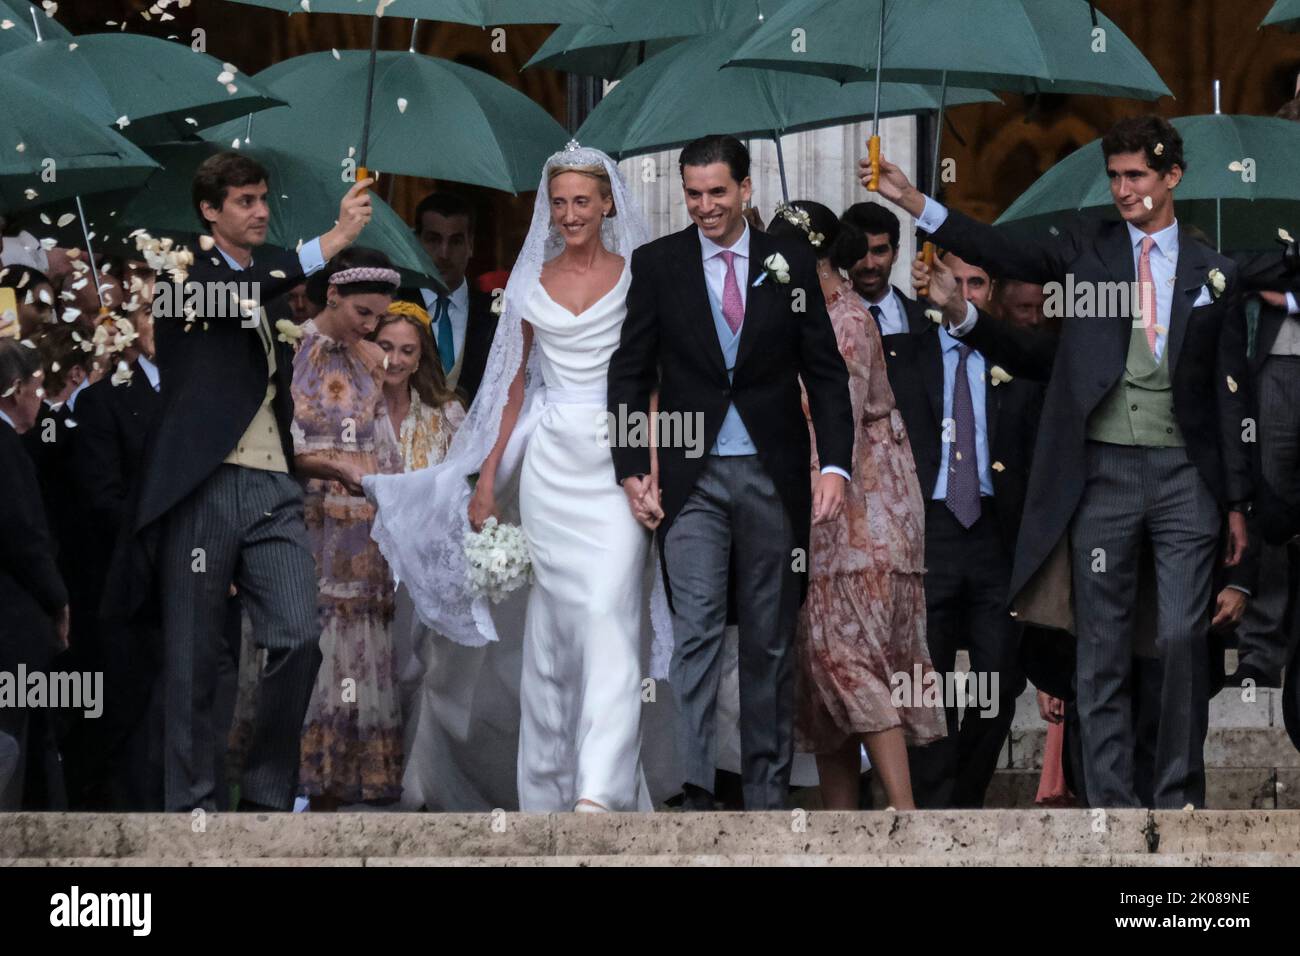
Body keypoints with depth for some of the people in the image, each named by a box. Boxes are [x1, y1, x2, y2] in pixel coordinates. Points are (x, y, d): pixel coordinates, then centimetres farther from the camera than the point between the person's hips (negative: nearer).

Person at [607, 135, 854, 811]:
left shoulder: (791, 265, 4)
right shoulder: (656, 265, 2)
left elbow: (825, 373, 5)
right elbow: (630, 374, 5)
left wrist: (835, 465, -6)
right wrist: (632, 471, -4)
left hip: (774, 475, 1)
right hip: (692, 476, -1)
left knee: (771, 640, 7)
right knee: (695, 630, -11)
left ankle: (767, 792, 14)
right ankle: (692, 791, -16)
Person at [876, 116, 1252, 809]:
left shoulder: (1213, 274, 9)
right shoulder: (1087, 249, 8)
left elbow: (1231, 395, 9)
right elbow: (1004, 252, -7)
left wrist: (1237, 502, 6)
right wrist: (913, 203, -21)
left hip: (1185, 475, 0)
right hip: (1101, 471, 0)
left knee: (1183, 637, -4)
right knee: (1102, 647, 2)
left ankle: (1180, 798, 5)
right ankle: (1111, 803, 5)